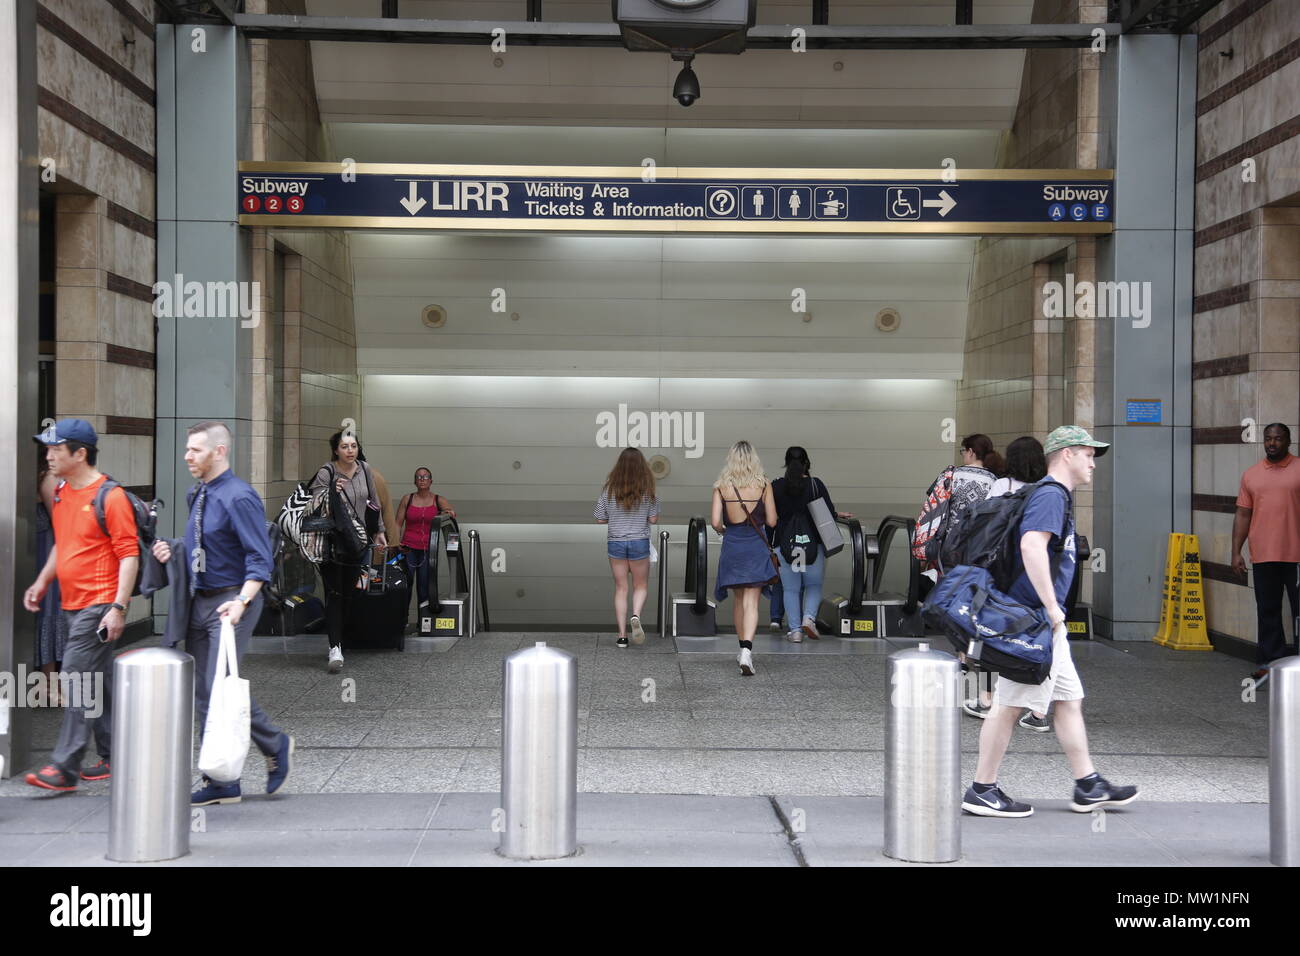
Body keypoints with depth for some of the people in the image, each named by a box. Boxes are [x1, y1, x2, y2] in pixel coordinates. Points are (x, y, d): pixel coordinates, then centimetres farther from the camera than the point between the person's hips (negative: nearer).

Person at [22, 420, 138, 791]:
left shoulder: (110, 498, -14)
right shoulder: (60, 492, 12)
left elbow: (129, 555, -15)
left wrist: (118, 607, -20)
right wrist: (42, 582, 17)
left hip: (99, 604, -8)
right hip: (72, 603, 8)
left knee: (79, 679, -10)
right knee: (99, 683, 13)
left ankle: (64, 767, -9)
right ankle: (113, 758, 21)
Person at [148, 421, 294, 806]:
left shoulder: (239, 498, -15)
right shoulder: (199, 495, 13)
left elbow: (260, 559, -19)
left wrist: (241, 600, -32)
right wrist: (173, 550, 5)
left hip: (230, 604, -9)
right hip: (199, 601, 9)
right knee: (202, 693, 8)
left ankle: (276, 745, 10)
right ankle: (221, 782, 15)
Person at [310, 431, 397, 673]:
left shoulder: (365, 470, 6)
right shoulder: (326, 474, -10)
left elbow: (374, 502, 17)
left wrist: (379, 531, 16)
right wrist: (332, 494, -25)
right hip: (332, 543, -5)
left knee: (349, 594, 10)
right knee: (334, 594, -11)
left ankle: (340, 638, 23)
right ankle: (335, 648, -16)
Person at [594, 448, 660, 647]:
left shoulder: (609, 489, -5)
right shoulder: (647, 491, -7)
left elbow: (600, 519, 0)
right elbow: (654, 519, -3)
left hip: (615, 542, 1)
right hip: (639, 542, -1)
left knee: (620, 589, 9)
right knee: (641, 586, 14)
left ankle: (622, 635, 6)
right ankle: (636, 616, -15)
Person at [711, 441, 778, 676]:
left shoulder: (721, 486, -3)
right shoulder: (763, 484, -4)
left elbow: (715, 522, -7)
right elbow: (772, 521, -1)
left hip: (732, 544, 1)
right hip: (756, 546, -1)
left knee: (738, 599, 18)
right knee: (751, 602, -3)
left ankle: (743, 649, 28)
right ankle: (746, 650, -21)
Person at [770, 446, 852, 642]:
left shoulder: (777, 486, 0)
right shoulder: (816, 484, -3)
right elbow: (829, 512, -2)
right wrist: (839, 515, 19)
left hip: (785, 543, 0)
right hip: (812, 543, 0)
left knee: (790, 589, 7)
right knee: (814, 585, 13)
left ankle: (794, 629, 2)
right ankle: (809, 618, -10)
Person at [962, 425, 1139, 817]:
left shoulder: (1055, 495, 19)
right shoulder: (1051, 494, -13)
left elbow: (1033, 546, 27)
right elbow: (1032, 544, -28)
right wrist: (1052, 607, -25)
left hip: (1046, 622, 11)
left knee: (1070, 699, 13)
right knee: (1009, 704, -5)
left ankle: (1088, 786, 19)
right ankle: (982, 791, 1)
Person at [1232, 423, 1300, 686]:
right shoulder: (1252, 474, 11)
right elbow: (1243, 515, 12)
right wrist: (1236, 552, 6)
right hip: (1263, 556, 3)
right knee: (1267, 612, 7)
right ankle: (1269, 662, 13)